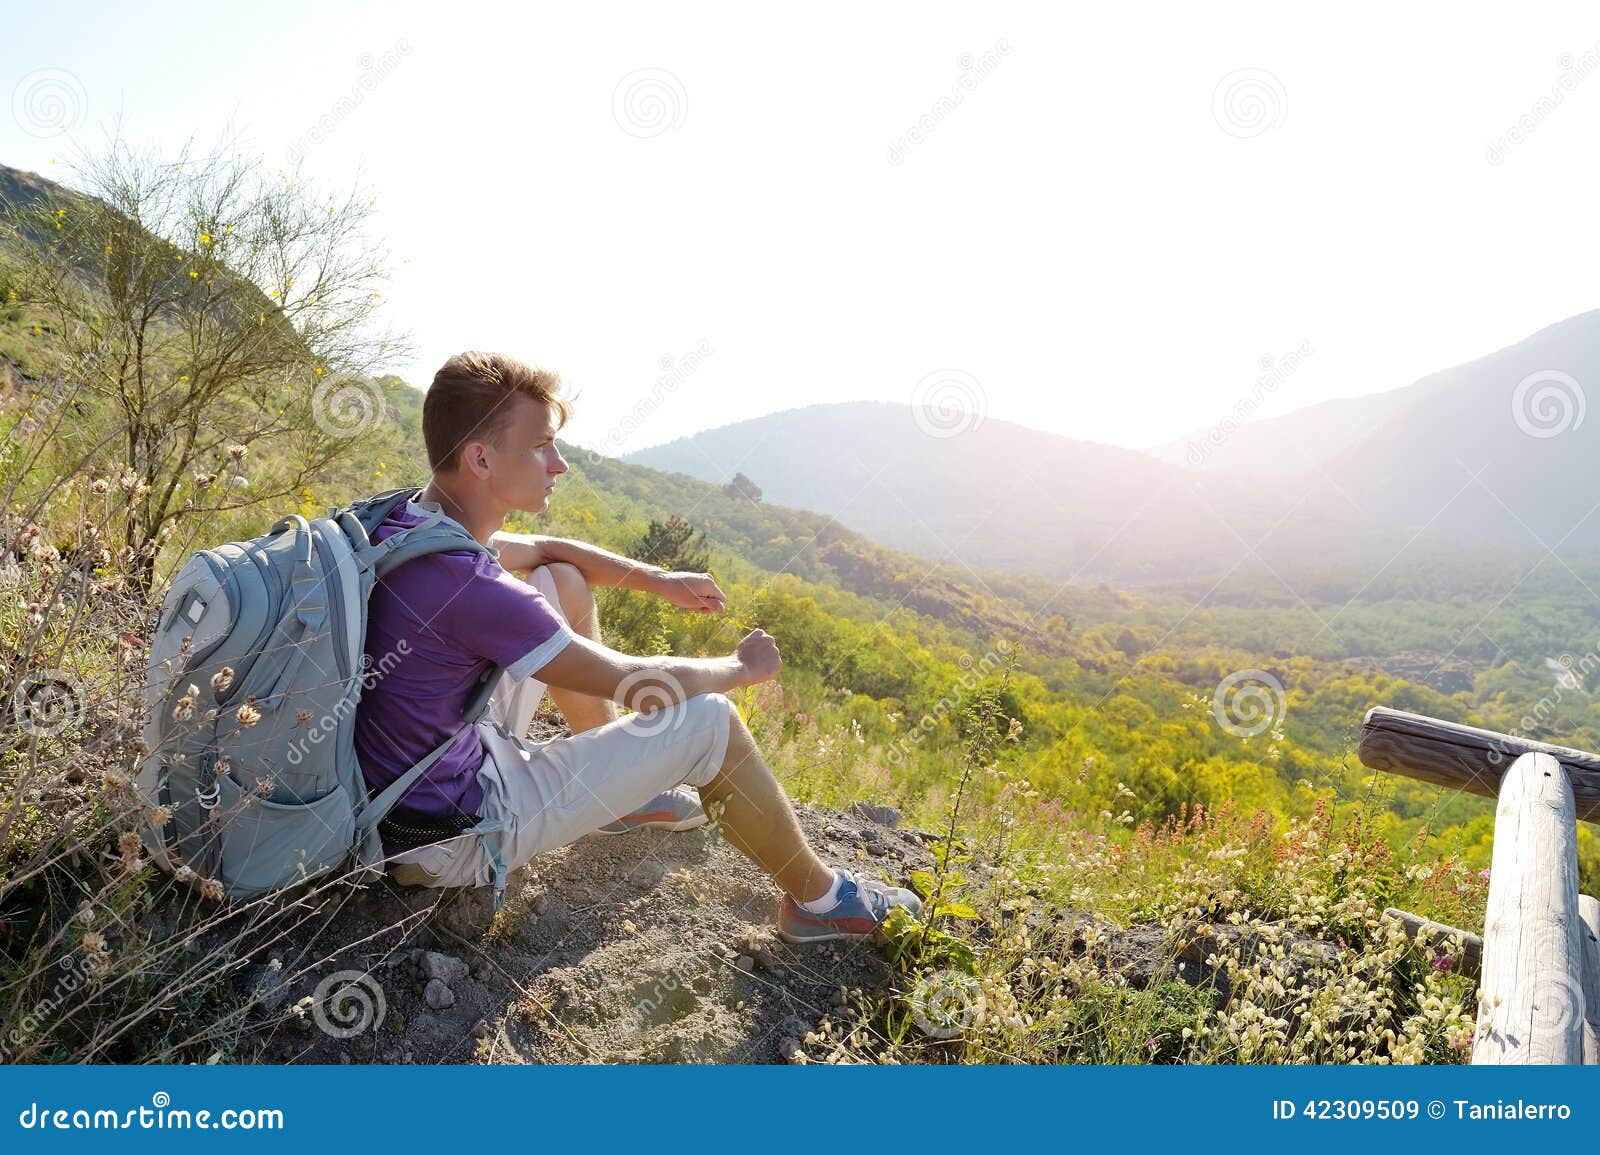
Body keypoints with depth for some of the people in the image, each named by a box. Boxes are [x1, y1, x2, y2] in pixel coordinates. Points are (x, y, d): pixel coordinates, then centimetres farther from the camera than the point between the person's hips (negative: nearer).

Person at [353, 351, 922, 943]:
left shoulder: (406, 521, -4)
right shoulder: (464, 584, -32)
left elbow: (544, 550, 15)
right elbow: (638, 684, -22)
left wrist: (660, 580, 11)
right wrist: (743, 667, -5)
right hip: (451, 838, -9)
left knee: (565, 583, 13)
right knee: (711, 720, -11)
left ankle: (621, 789, 27)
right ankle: (820, 899, 13)